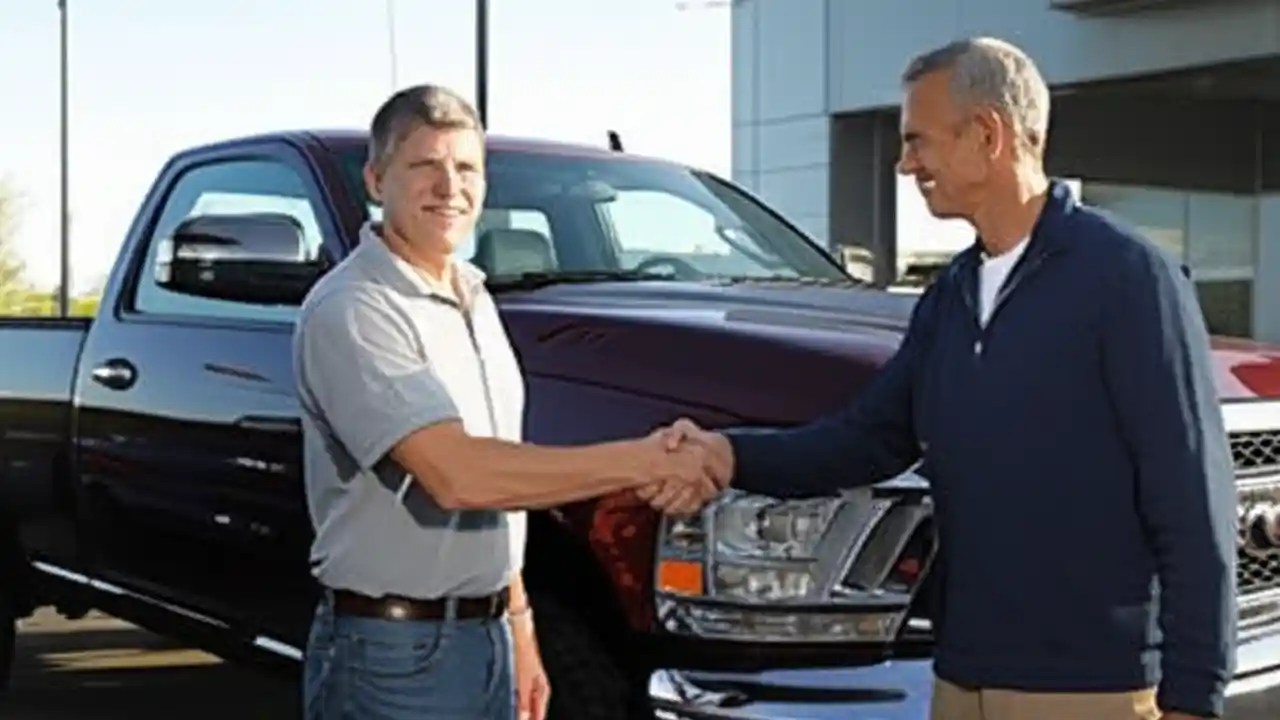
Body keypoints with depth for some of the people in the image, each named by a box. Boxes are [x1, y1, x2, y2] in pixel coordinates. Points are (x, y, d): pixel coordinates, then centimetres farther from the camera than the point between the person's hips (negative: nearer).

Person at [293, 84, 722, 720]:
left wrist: (518, 628, 14)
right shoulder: (351, 311, -17)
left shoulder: (473, 300, 12)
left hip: (487, 638, 8)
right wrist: (641, 462, -24)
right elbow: (456, 475, -26)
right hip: (393, 654, -8)